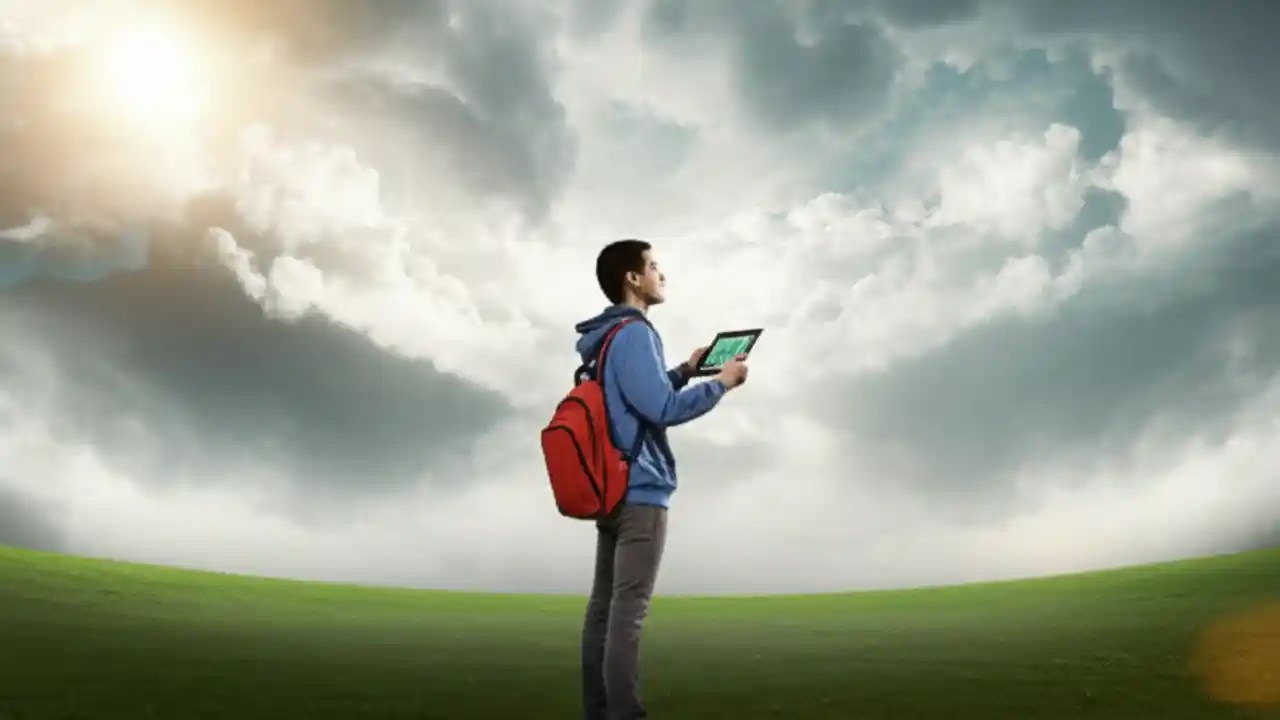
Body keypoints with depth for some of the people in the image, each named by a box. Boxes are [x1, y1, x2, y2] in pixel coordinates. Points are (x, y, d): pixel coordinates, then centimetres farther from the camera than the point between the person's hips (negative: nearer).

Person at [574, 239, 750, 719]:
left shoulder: (607, 336, 18)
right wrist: (721, 383, -9)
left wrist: (684, 371, 23)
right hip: (640, 489, -10)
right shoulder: (633, 334, -13)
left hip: (611, 487, 10)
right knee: (628, 608, -11)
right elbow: (663, 409, -20)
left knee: (604, 603, 7)